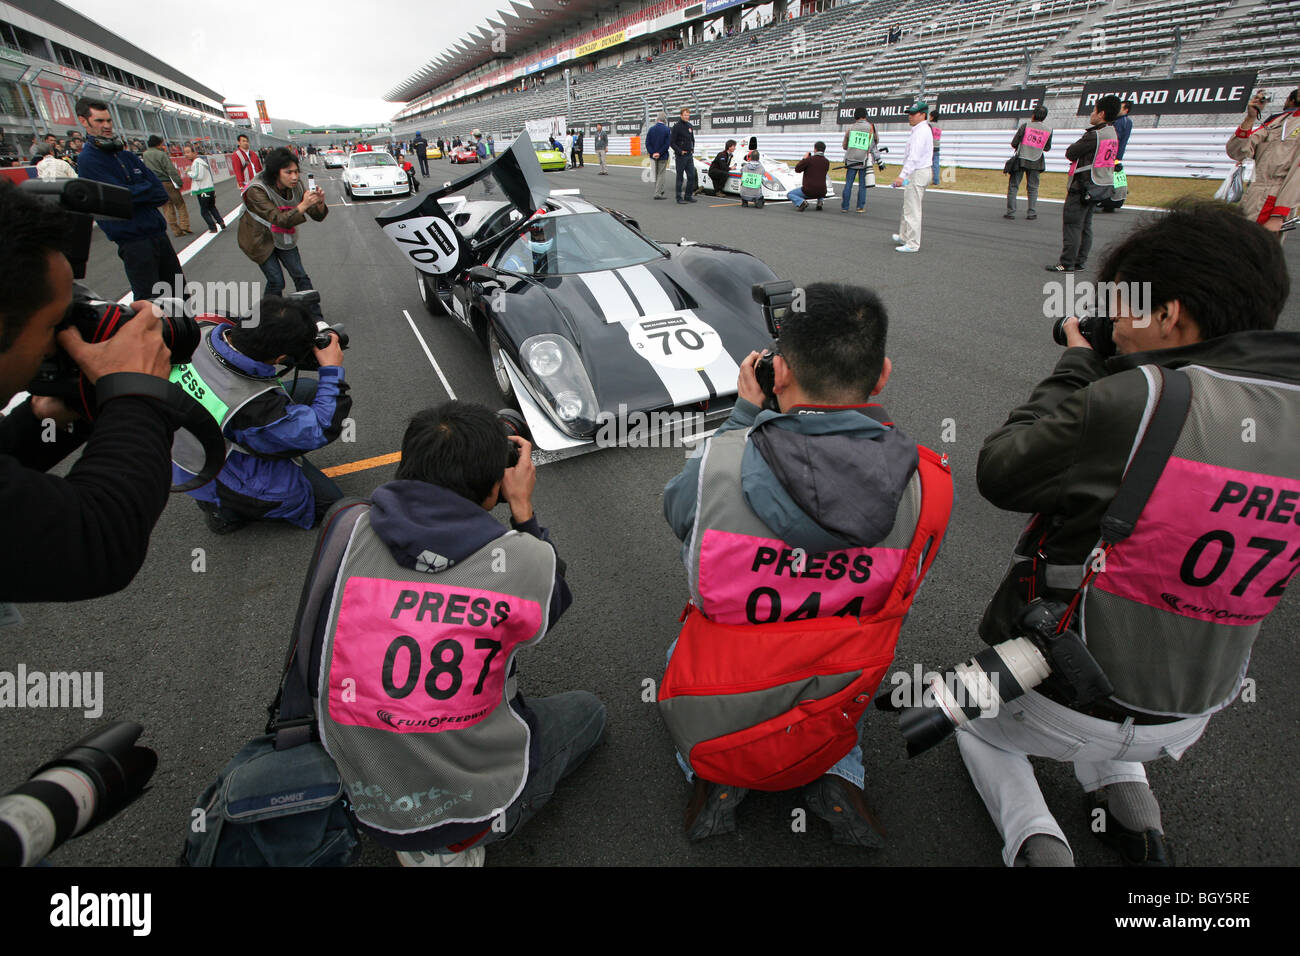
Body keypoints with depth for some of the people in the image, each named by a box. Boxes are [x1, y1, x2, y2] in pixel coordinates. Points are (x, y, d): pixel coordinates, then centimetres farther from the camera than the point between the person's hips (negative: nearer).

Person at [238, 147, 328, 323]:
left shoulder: (295, 187, -14)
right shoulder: (256, 191, -30)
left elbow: (317, 216, -12)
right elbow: (279, 220, -39)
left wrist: (320, 203, -36)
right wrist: (303, 205, -51)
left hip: (284, 239, 5)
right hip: (260, 241, -4)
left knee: (301, 276, -2)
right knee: (276, 282, -9)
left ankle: (317, 319, 4)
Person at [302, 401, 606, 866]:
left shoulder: (346, 533, -15)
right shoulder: (524, 561, -22)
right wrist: (523, 509, 6)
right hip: (478, 806, -4)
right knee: (588, 710, 23)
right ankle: (456, 839, 10)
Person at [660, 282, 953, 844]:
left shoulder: (719, 464, -27)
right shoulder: (929, 485, -20)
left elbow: (677, 508, -2)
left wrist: (746, 413, 3)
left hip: (714, 729, -1)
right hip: (824, 731, 2)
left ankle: (713, 776, 11)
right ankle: (837, 777, 13)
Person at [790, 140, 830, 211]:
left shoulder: (809, 159, -11)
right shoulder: (827, 162, 4)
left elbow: (797, 169, -1)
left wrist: (804, 159, 12)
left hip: (809, 191, -5)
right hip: (821, 193, 5)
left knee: (790, 194, 17)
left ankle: (801, 202, -13)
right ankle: (820, 201, 11)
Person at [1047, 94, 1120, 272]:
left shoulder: (1094, 135, -17)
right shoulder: (1113, 135, 12)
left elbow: (1070, 154, -12)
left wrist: (1077, 143, 7)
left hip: (1083, 186, -9)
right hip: (1100, 185, 9)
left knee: (1071, 224, -6)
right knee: (1085, 225, 13)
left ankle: (1067, 263, -6)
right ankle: (1080, 261, 17)